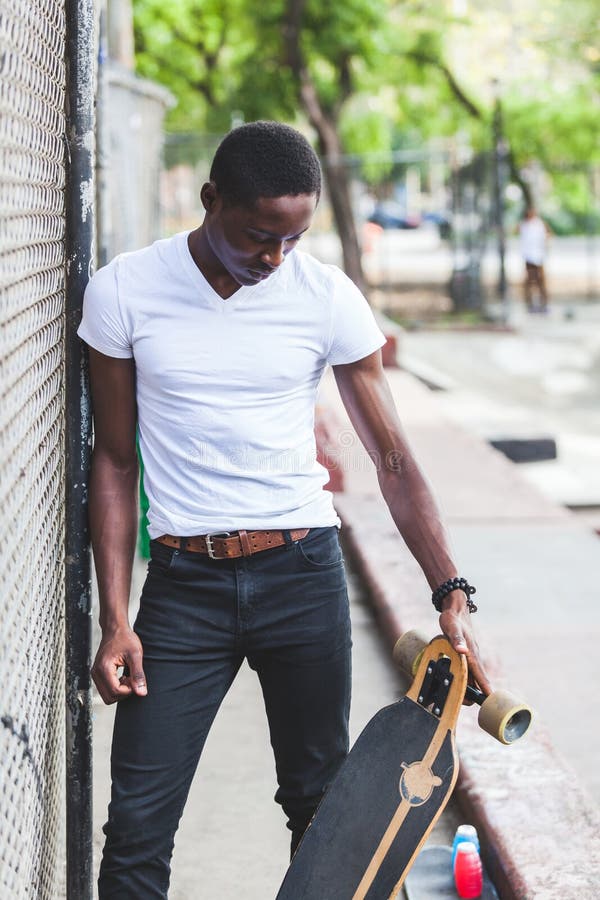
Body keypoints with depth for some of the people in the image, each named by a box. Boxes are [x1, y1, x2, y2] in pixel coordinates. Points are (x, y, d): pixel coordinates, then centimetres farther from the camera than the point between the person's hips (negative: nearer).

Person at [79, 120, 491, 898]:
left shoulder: (329, 299, -4)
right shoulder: (124, 293, -5)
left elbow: (392, 458, 0)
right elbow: (114, 461, 1)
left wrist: (450, 593, -9)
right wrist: (115, 620, -4)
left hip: (303, 577, 1)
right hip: (183, 585, -1)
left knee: (320, 803, 10)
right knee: (137, 823, -4)